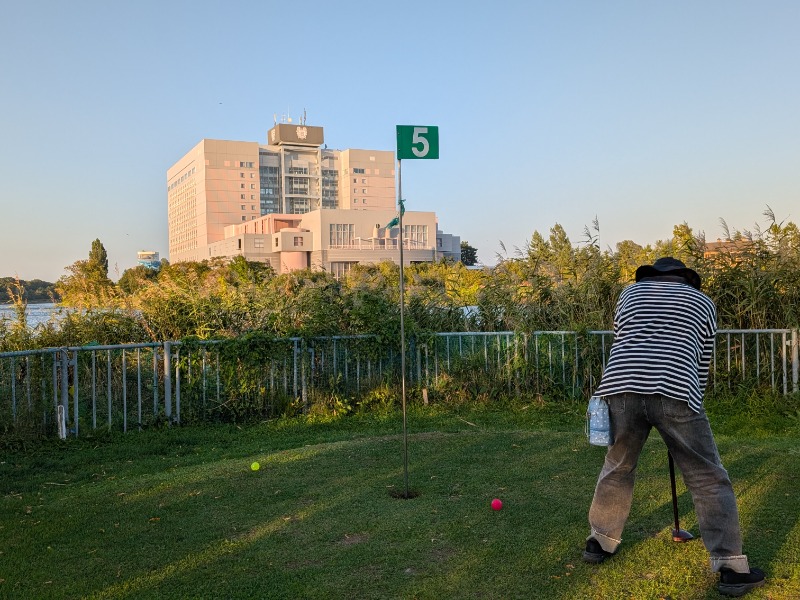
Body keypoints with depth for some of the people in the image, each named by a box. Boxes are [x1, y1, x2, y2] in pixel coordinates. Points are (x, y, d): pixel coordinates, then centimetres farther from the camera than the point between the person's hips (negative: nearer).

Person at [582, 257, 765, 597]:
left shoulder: (630, 293, 27)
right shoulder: (702, 302, 23)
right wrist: (690, 405, 33)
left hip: (622, 387, 3)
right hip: (675, 392, -2)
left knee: (617, 469, 21)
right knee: (708, 479, 8)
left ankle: (600, 542, 31)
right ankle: (730, 568, 8)